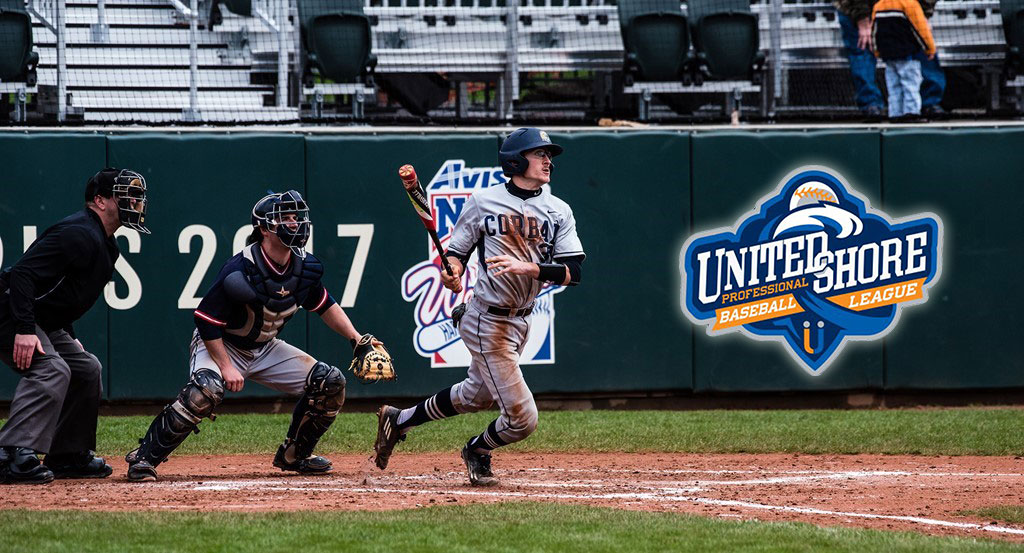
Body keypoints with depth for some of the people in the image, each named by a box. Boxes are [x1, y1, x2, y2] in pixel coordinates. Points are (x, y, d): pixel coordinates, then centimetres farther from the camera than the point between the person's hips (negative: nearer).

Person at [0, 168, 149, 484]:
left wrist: (68, 337, 20)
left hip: (45, 324, 11)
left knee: (86, 369, 16)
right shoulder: (79, 234, -21)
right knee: (51, 370, -28)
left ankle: (68, 457, 22)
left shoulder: (106, 245, 13)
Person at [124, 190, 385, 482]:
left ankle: (294, 455, 16)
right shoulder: (241, 270, -28)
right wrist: (227, 367, -26)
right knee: (207, 390, -37)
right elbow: (206, 319, -23)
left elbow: (324, 305, 12)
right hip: (220, 346, -7)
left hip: (265, 349, 7)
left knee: (330, 381, -3)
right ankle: (144, 457, -27)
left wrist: (357, 339, 3)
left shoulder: (305, 266, -7)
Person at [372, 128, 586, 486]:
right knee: (522, 417, -9)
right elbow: (456, 252, 3)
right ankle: (477, 452, 22)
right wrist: (451, 273, -20)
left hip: (521, 320, 6)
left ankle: (399, 420, 45)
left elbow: (573, 272, -7)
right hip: (488, 322, -6)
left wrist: (526, 267, -22)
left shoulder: (558, 212, 2)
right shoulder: (483, 202, -6)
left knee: (477, 395, 25)